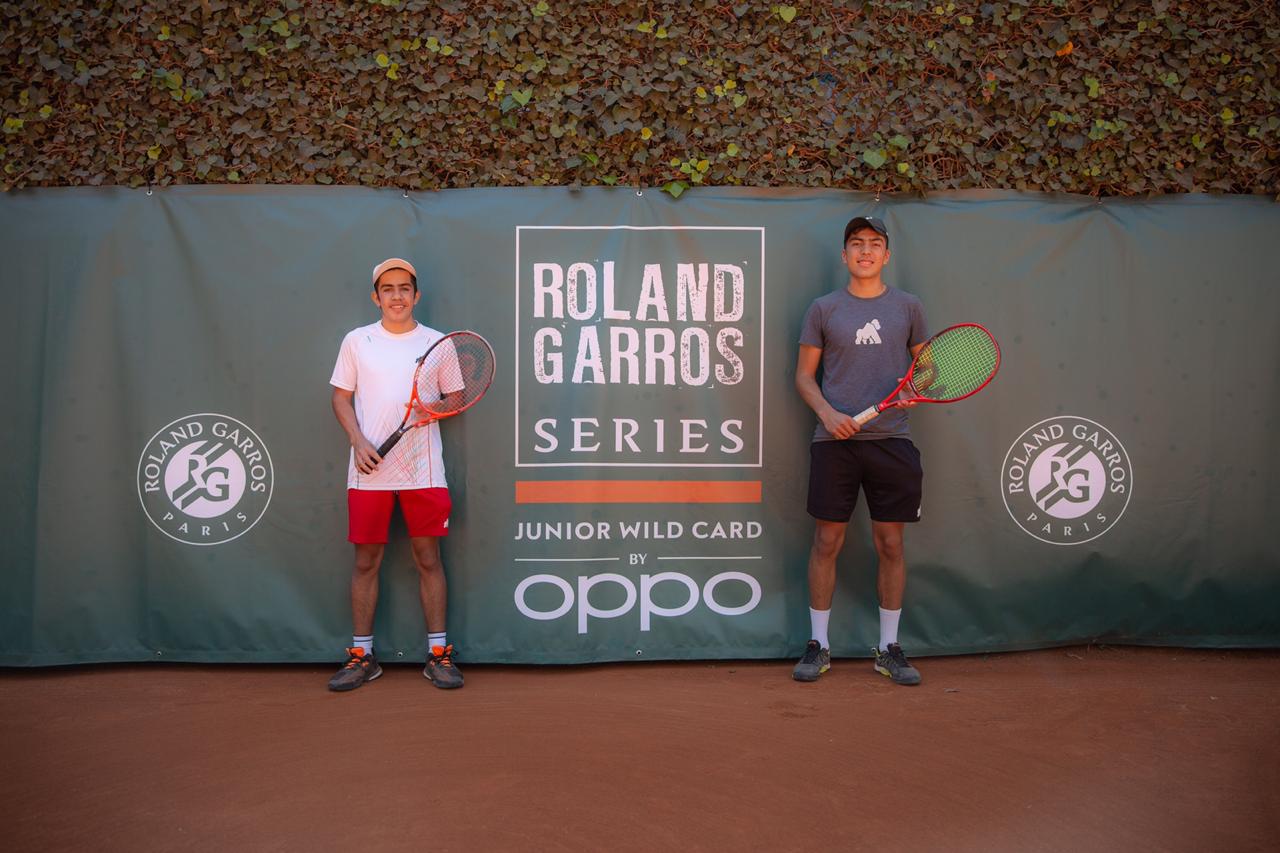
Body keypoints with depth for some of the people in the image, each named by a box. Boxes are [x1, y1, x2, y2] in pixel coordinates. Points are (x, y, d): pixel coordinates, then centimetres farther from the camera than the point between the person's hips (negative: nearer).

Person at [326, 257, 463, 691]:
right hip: (369, 471, 1)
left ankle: (438, 654, 12)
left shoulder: (438, 342, 7)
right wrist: (358, 440, -8)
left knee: (428, 559, 2)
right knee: (365, 561, 5)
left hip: (423, 471, 0)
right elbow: (341, 397, 8)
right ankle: (361, 655, 17)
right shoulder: (356, 341, 7)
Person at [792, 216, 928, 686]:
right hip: (834, 441, -1)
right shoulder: (823, 309, 6)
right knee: (826, 541, 2)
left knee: (891, 544, 5)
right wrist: (827, 413, -10)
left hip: (892, 441, 1)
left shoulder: (908, 307, 10)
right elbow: (804, 374, 6)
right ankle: (818, 645, 15)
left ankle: (889, 648, 18)